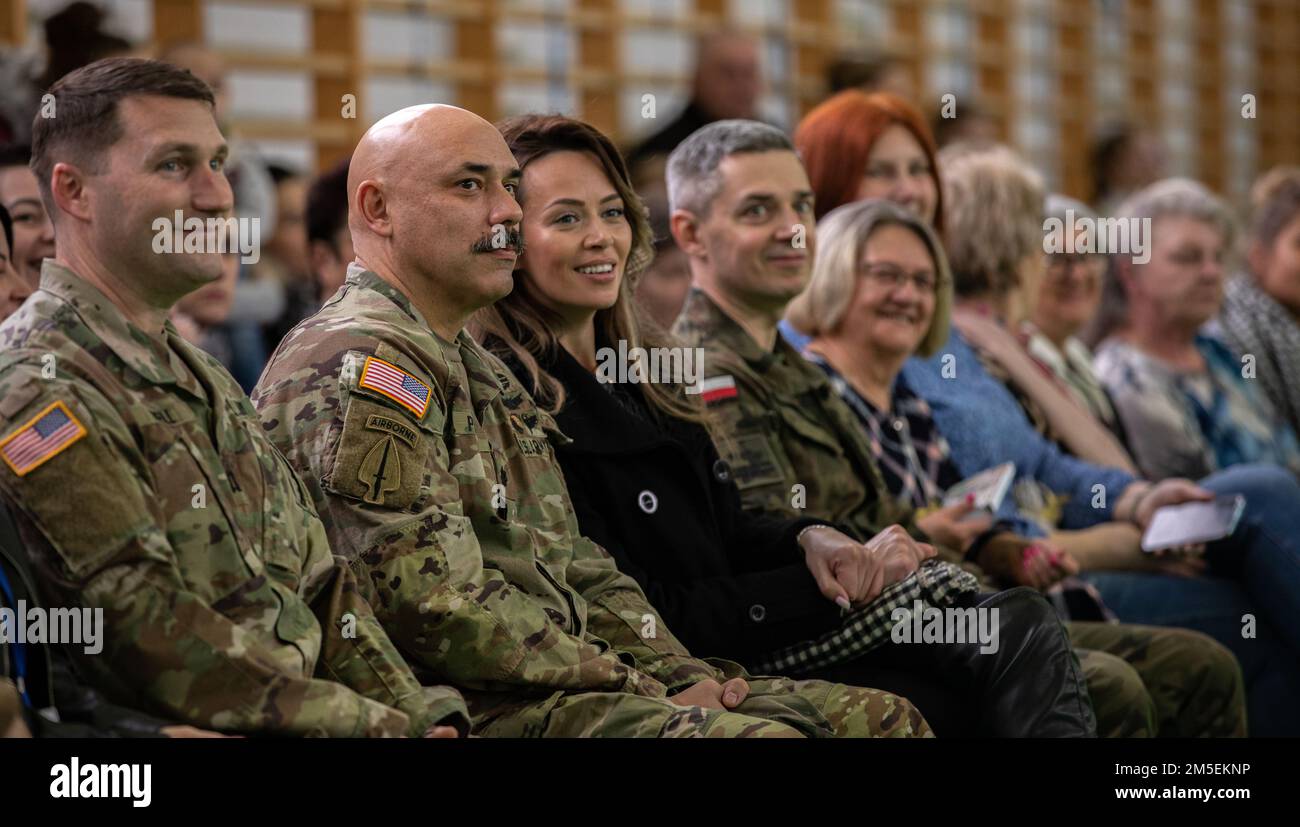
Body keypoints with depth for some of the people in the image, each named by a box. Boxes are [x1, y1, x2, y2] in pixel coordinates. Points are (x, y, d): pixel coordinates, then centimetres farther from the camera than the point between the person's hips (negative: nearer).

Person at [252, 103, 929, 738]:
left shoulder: (478, 369, 25)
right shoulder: (359, 365, -9)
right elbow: (441, 609, -18)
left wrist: (687, 677, 5)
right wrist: (652, 698, -12)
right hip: (483, 712, -10)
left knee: (888, 722, -1)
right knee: (766, 737, -30)